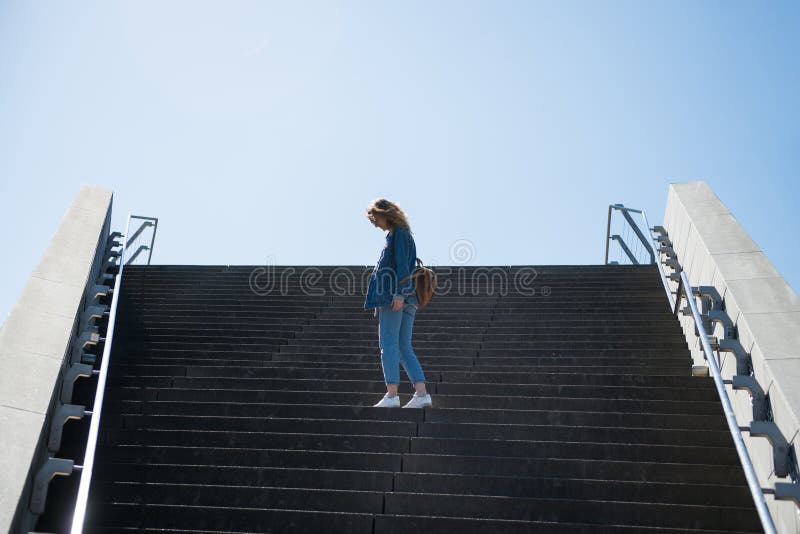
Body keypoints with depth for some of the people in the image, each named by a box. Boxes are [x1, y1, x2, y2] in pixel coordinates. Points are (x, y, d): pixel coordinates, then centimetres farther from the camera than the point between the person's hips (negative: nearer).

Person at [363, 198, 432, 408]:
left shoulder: (398, 234, -4)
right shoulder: (403, 234, 24)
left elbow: (402, 265, -16)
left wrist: (399, 293, -23)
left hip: (395, 297, -10)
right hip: (408, 300, 10)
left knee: (388, 344, -8)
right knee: (404, 347, 6)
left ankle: (391, 395, -7)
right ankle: (422, 393, 3)